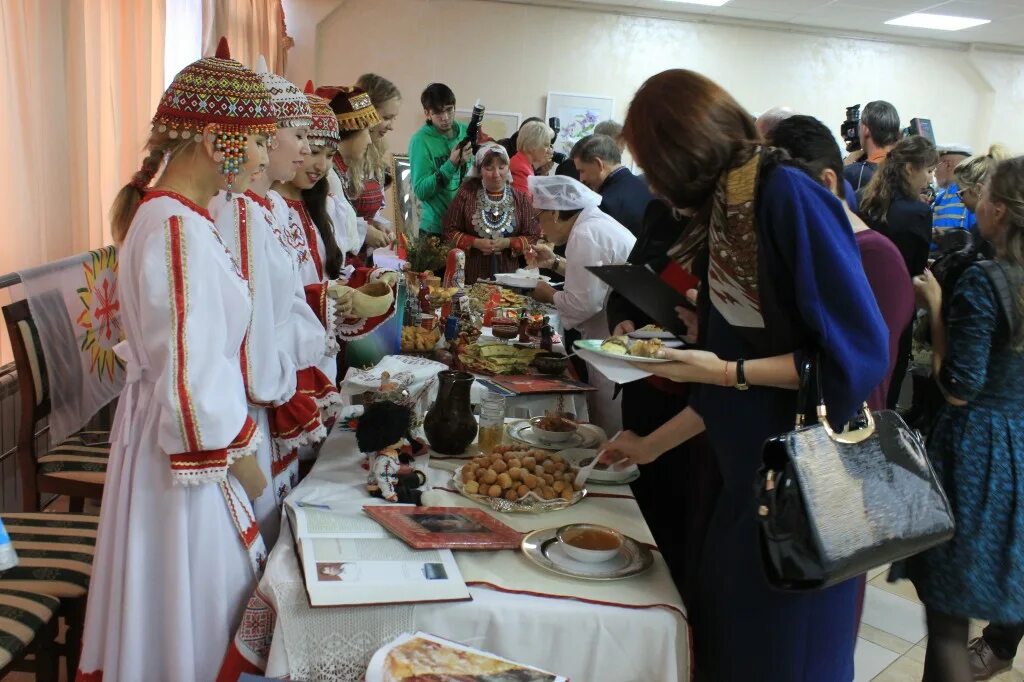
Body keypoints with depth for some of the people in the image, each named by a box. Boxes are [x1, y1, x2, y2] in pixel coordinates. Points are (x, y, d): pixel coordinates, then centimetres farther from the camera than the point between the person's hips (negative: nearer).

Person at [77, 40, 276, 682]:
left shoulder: (158, 211, 5)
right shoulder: (179, 231, -25)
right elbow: (192, 384, -25)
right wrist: (242, 458, -12)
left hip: (160, 427, 9)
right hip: (192, 454, -9)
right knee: (195, 606, 10)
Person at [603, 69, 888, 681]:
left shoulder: (789, 195, -17)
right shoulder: (722, 215, 7)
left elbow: (858, 353, -20)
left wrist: (729, 371, -20)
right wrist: (653, 445, 16)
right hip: (750, 476, 8)